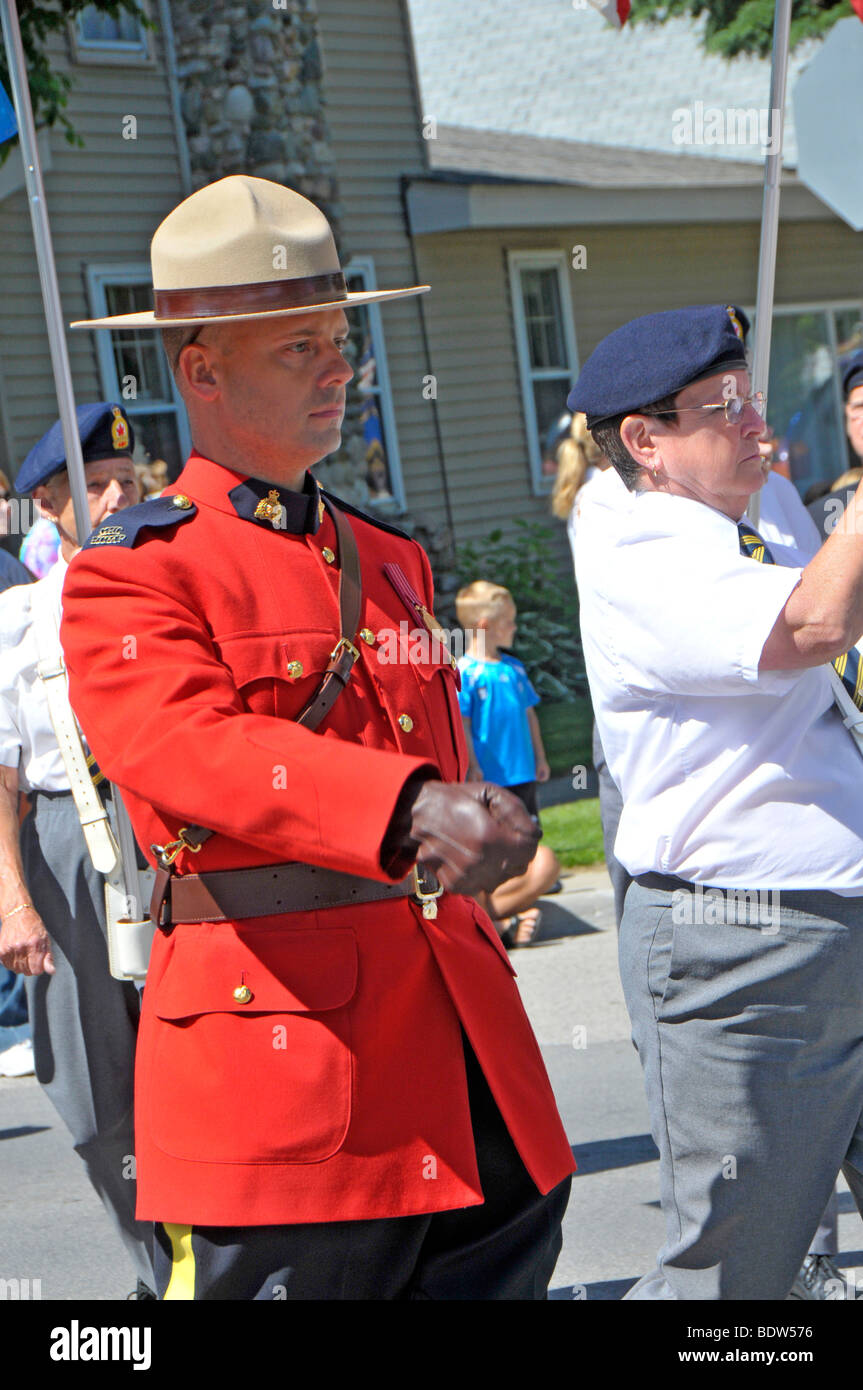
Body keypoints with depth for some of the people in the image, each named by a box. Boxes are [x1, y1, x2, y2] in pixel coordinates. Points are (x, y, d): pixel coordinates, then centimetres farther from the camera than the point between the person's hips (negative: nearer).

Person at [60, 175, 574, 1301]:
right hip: (277, 1058, -7)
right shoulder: (131, 576, -4)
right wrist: (411, 809, -37)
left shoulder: (392, 562, 19)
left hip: (460, 1037, 7)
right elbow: (191, 749, -23)